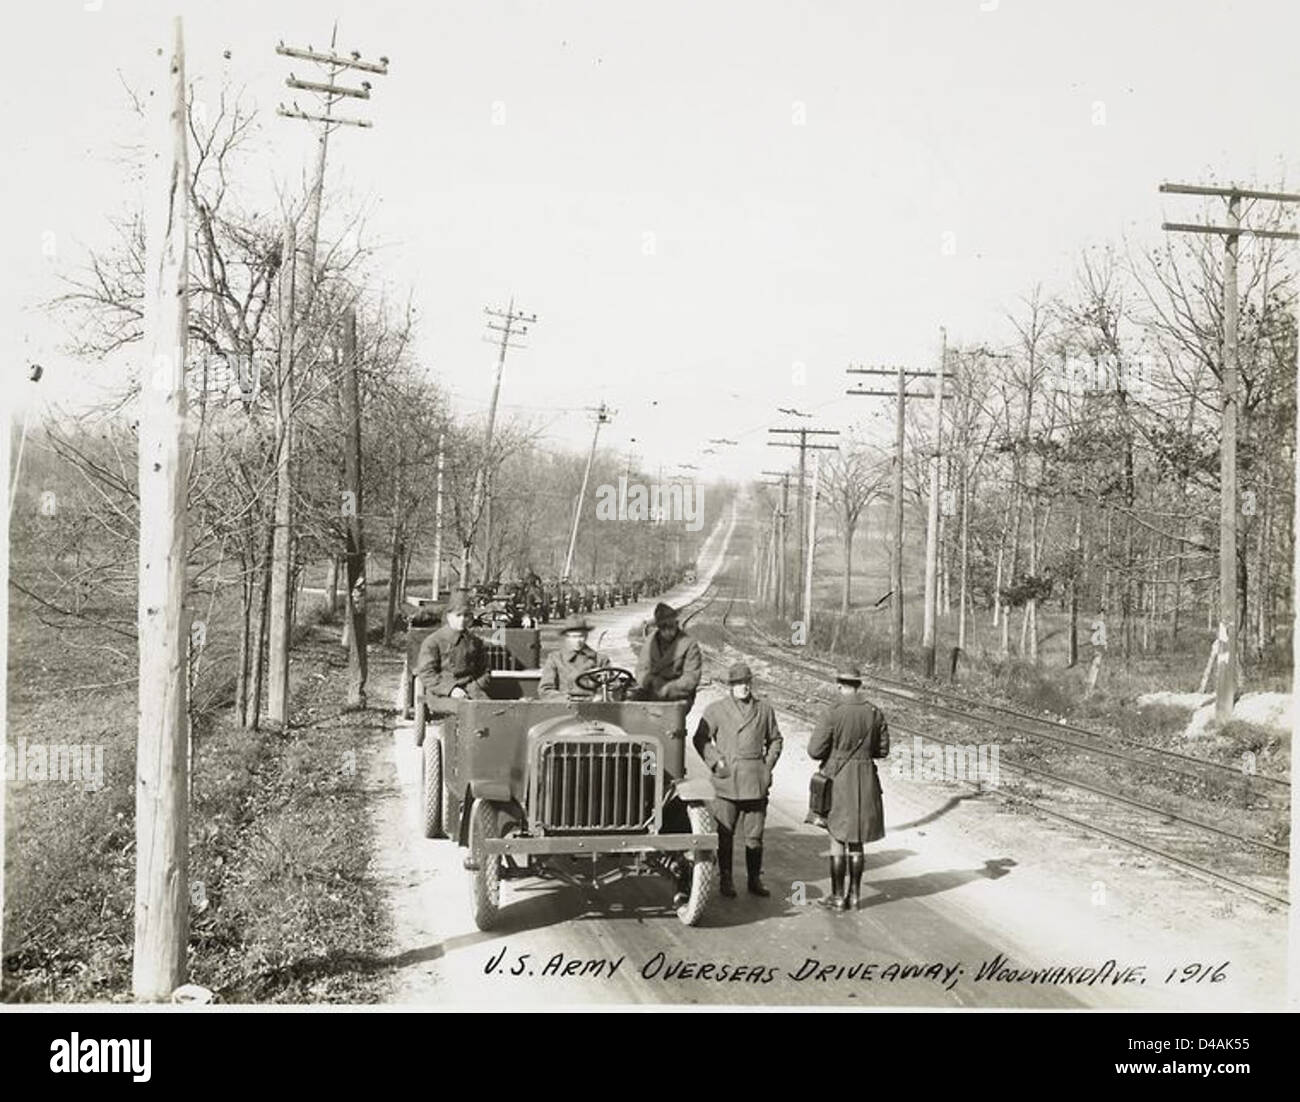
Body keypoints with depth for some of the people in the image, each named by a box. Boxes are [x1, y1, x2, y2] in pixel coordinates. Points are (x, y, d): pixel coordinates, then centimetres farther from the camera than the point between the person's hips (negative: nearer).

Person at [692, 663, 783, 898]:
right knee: (725, 834, 1)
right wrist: (715, 763, -6)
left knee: (754, 835, 5)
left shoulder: (764, 709, 10)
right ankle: (725, 881, 11)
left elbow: (775, 739, 20)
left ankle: (754, 880, 16)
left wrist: (768, 765, 8)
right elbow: (700, 739, 4)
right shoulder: (716, 710, 2)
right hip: (726, 782, -2)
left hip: (756, 781, 2)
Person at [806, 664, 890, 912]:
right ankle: (854, 896, 19)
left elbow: (815, 750, -14)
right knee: (856, 841, 14)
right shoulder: (875, 713, -1)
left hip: (837, 779, -4)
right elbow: (882, 750, 8)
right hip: (865, 781, 4)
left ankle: (838, 896, 10)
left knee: (837, 839, 6)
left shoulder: (833, 712, -15)